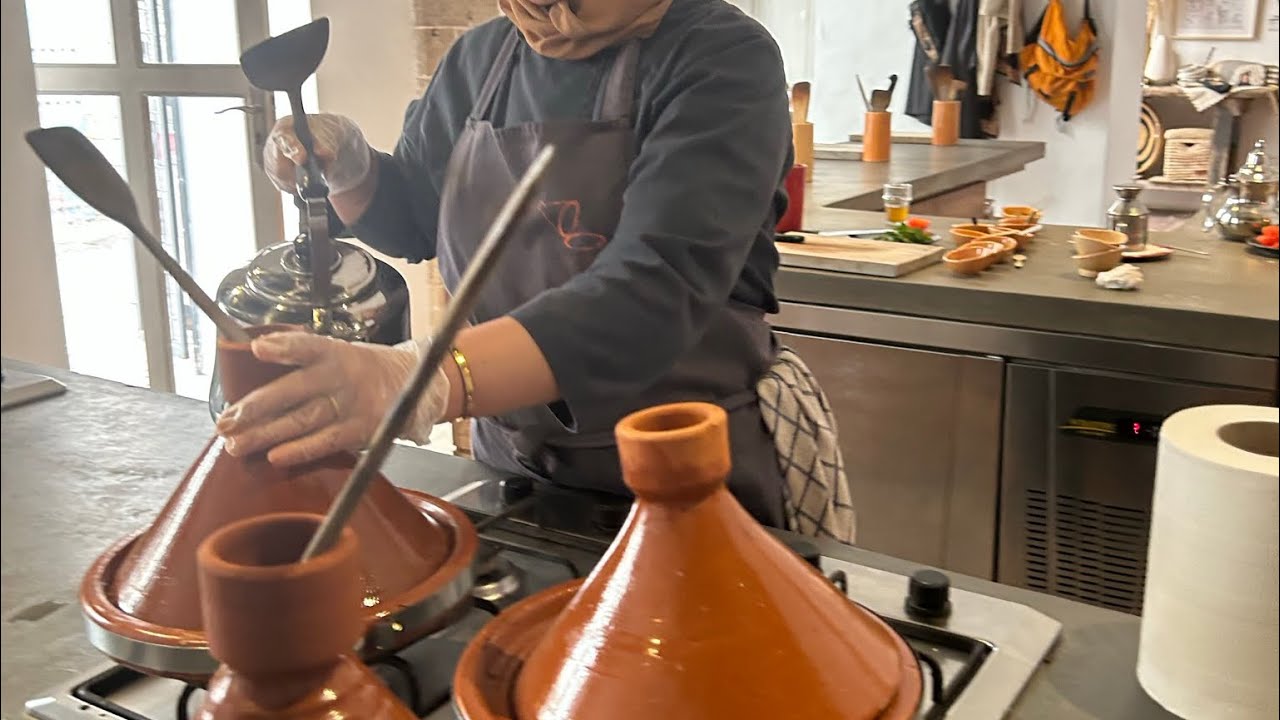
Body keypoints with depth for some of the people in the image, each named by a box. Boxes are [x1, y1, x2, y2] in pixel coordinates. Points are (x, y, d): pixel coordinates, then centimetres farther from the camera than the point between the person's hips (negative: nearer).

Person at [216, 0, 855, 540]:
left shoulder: (723, 59, -17)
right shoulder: (480, 57, 1)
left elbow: (654, 292, -32)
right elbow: (412, 218, 17)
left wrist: (423, 382, -45)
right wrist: (345, 168, -5)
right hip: (509, 464, 6)